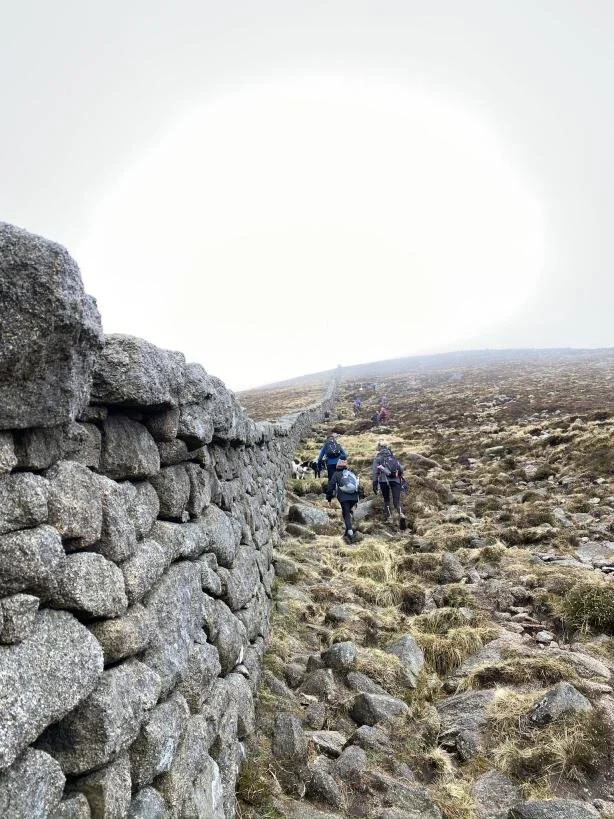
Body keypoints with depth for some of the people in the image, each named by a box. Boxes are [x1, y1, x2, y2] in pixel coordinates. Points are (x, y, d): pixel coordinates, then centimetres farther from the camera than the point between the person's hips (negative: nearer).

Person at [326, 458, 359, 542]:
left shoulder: (336, 474, 8)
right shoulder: (352, 473, 22)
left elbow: (331, 486, 3)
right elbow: (357, 485, 24)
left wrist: (329, 497, 11)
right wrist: (356, 500, 29)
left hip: (344, 498, -5)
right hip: (354, 497, 5)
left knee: (346, 514, -4)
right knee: (348, 512, 22)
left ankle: (350, 532, -19)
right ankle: (348, 530, 21)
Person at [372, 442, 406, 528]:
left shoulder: (377, 458, 11)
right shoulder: (393, 457, 21)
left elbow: (375, 472, 2)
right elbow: (401, 469, 14)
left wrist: (375, 484, 1)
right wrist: (400, 477, 21)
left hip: (384, 479, -2)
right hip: (396, 479, 2)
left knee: (386, 500, 18)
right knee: (396, 500, -1)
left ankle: (389, 517, 10)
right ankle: (401, 514, -27)